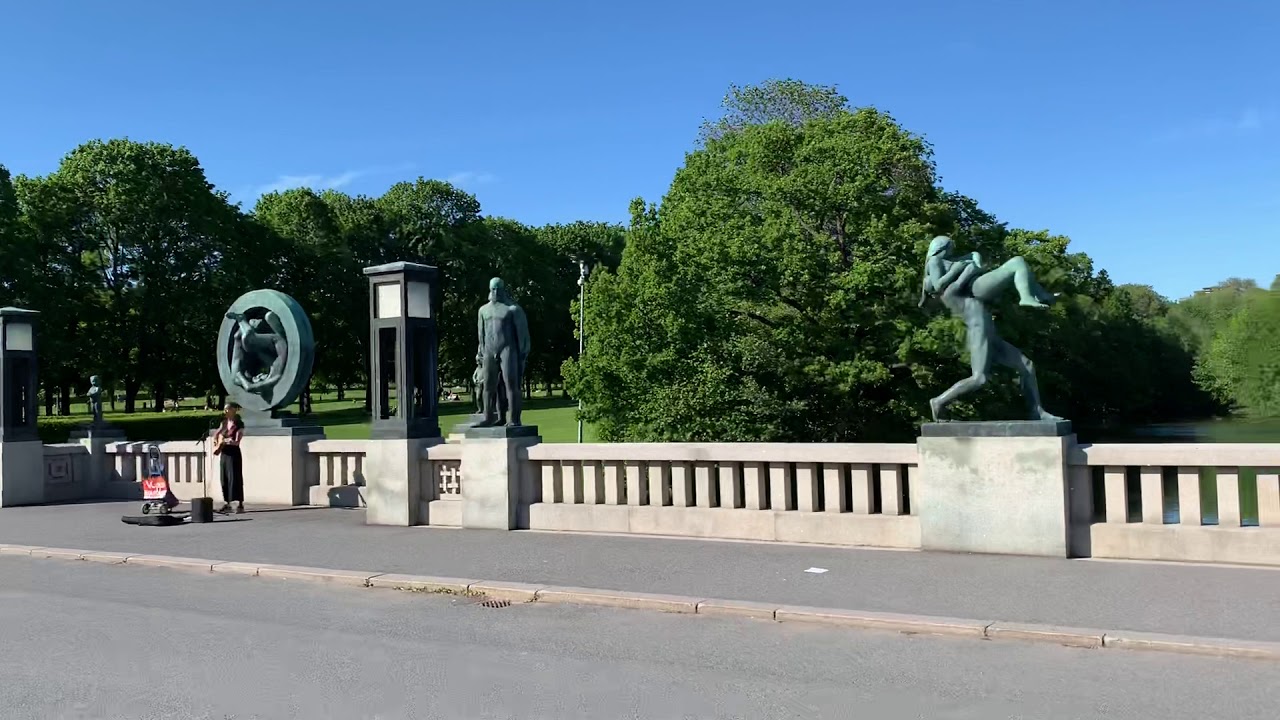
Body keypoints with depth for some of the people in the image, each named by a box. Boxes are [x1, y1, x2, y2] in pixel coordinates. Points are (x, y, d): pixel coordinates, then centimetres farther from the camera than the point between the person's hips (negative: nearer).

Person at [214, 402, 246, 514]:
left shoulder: (239, 424, -10)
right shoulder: (224, 422, 10)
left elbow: (237, 441, -17)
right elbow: (216, 434, 26)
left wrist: (229, 441, -36)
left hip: (234, 453, -7)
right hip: (224, 453, 7)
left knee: (235, 479, -8)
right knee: (224, 479, 9)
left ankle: (240, 505, -5)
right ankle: (227, 504, 16)